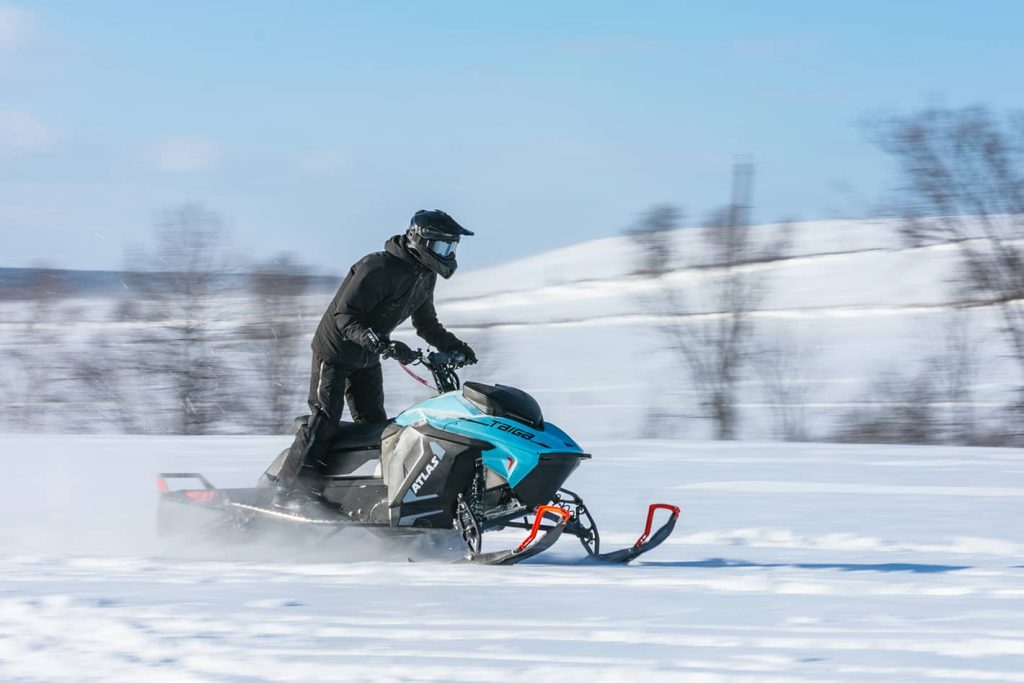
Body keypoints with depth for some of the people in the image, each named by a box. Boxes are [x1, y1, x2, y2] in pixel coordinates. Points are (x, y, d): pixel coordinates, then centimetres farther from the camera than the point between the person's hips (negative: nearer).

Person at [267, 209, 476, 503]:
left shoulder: (424, 277, 3)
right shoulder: (379, 269, -26)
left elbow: (427, 324, 18)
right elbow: (345, 316, -29)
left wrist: (453, 346, 3)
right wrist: (383, 345, -40)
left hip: (367, 360, 9)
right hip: (335, 350, -9)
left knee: (374, 424, 5)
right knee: (325, 421, -15)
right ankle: (285, 483, -11)